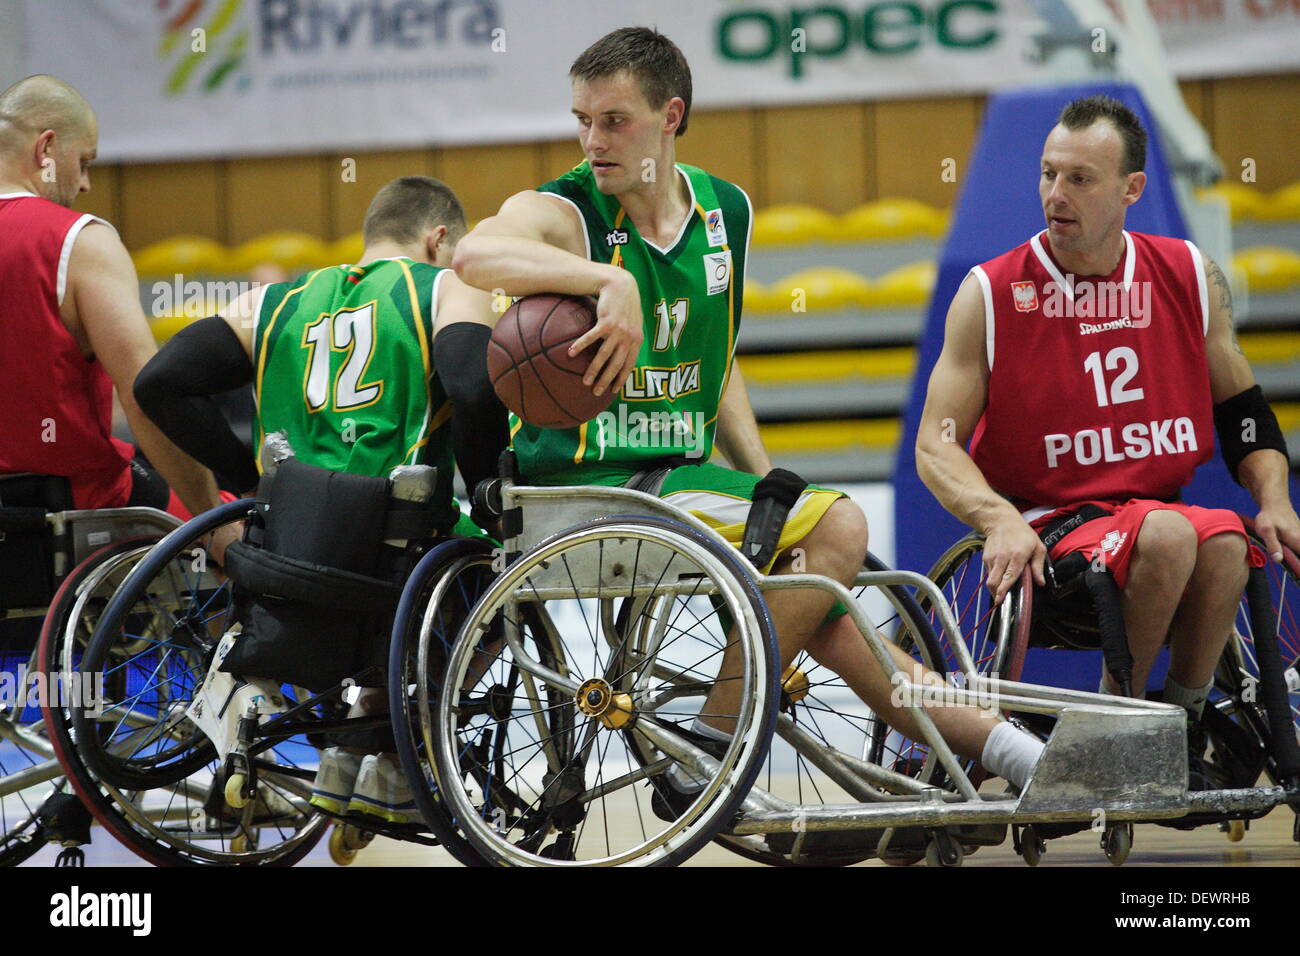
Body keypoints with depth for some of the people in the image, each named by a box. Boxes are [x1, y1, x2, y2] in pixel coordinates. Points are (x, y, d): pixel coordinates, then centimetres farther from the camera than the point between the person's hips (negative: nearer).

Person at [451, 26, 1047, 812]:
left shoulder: (725, 210, 11)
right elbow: (476, 255, -34)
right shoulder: (560, 212, -10)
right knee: (838, 528, -20)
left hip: (680, 477, 7)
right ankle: (707, 752, -17)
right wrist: (611, 281, -45)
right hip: (588, 487, -7)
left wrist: (768, 479, 11)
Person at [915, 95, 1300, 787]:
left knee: (1227, 545, -32)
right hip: (1048, 532, -3)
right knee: (1167, 533, -34)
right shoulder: (990, 295, -1)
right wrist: (1001, 521, -22)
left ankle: (1185, 726, -10)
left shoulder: (1189, 277, 8)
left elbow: (1242, 411, 19)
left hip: (1165, 512, 3)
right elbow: (936, 444, -3)